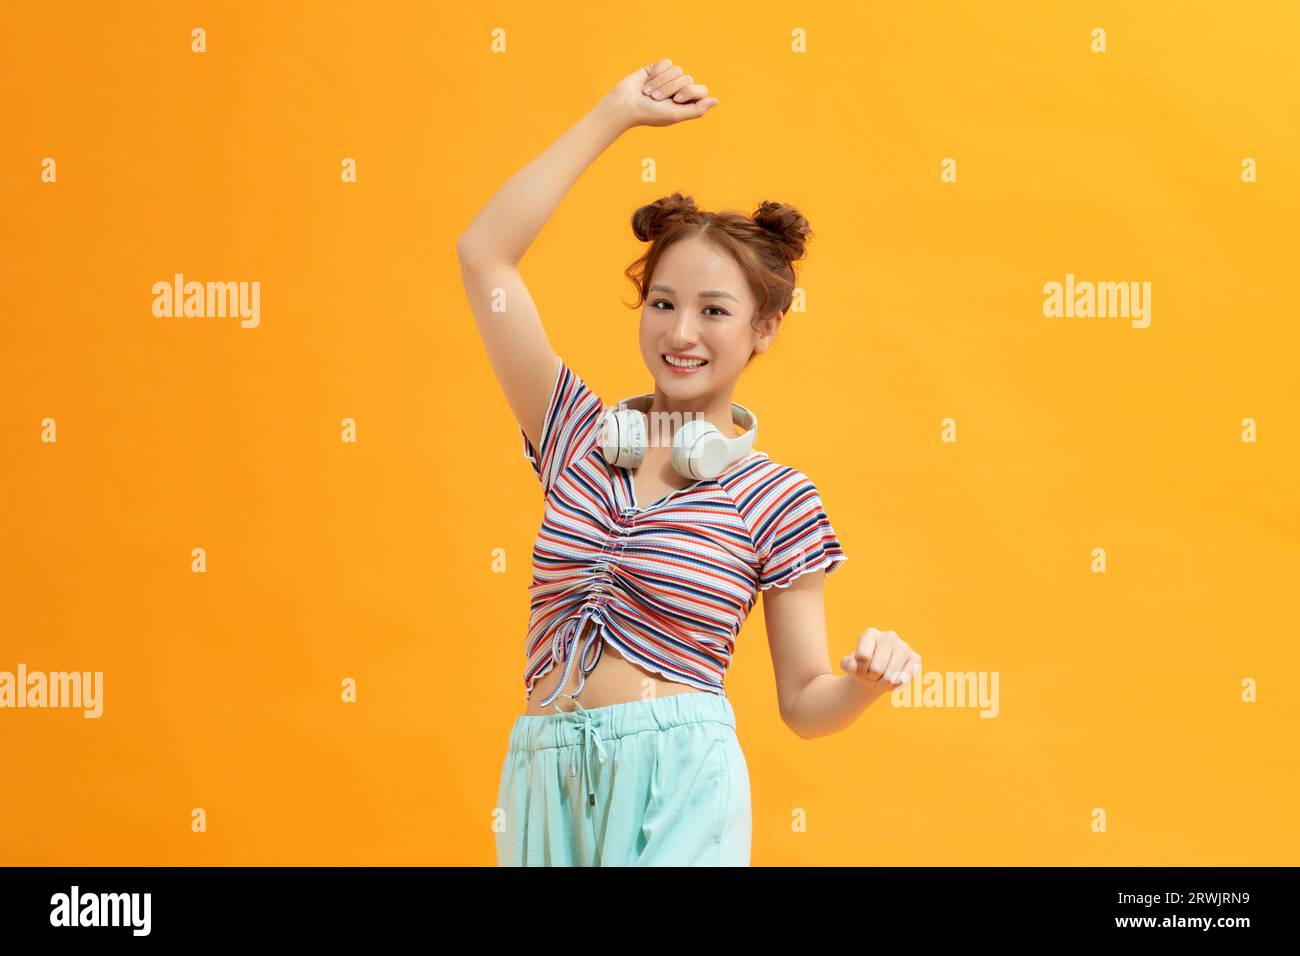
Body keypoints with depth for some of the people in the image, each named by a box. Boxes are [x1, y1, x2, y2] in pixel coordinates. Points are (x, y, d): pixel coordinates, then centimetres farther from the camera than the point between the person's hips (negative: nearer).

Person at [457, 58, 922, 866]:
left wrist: (867, 680, -18)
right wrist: (615, 114, 6)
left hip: (676, 777, -3)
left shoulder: (777, 499, 0)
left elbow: (804, 703, 5)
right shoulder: (579, 437, 8)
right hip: (545, 777, 3)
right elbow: (484, 254, 4)